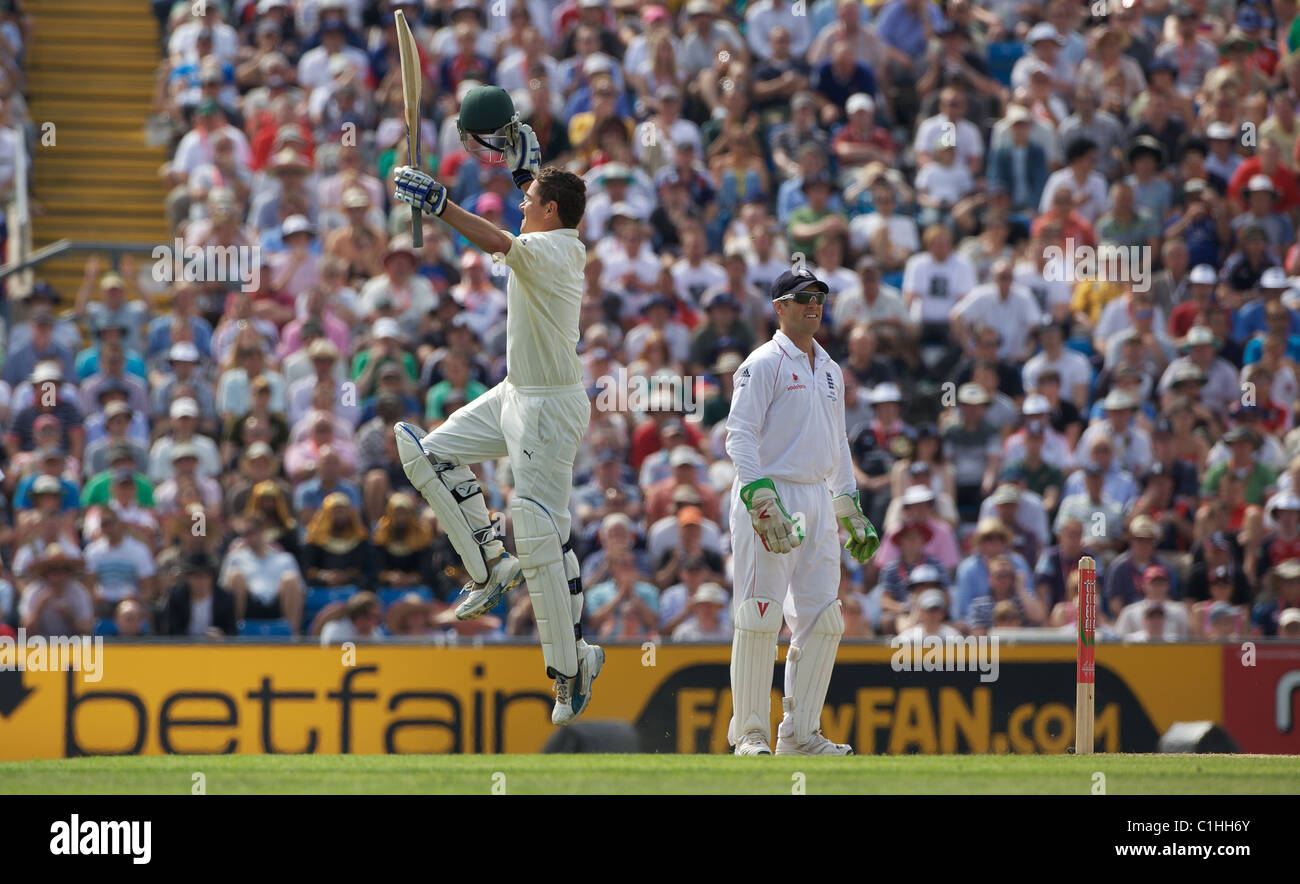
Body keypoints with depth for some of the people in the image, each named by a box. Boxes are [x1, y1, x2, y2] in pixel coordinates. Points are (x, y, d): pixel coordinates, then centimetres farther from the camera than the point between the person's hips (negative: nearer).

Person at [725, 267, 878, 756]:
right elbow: (740, 435, -13)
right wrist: (762, 500, -23)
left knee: (822, 621, 4)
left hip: (818, 502, 7)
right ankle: (749, 732, -2)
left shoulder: (830, 371, 18)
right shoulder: (763, 364, -5)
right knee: (760, 619, -8)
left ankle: (800, 733, 10)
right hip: (767, 499, -7)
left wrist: (851, 512, 22)